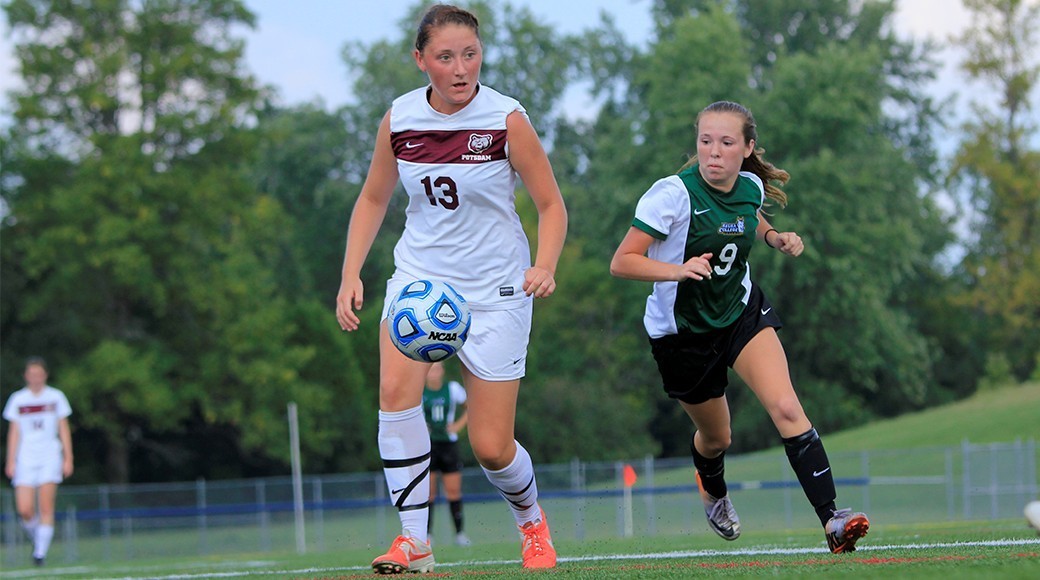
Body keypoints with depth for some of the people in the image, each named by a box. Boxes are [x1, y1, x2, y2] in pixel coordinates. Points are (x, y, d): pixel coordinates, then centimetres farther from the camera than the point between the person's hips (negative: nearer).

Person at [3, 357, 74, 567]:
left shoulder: (55, 397, 5)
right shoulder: (17, 399, 7)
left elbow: (64, 429, 8)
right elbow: (14, 432, 9)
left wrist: (68, 459, 2)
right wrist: (11, 462, 3)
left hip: (50, 457, -1)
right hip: (25, 459, 1)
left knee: (46, 508, -12)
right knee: (25, 510, -9)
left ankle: (41, 552, -9)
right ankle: (36, 539, 20)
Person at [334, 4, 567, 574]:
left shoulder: (506, 119, -13)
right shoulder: (399, 119, -4)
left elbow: (551, 204, -6)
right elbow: (373, 199, 10)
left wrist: (544, 266, -25)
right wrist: (351, 276, -1)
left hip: (494, 290, -2)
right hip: (419, 274, 2)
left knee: (491, 446, -1)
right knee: (396, 387, -27)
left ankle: (531, 518, 33)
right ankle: (413, 542, -19)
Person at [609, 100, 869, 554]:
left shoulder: (751, 188, -7)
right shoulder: (673, 194, -24)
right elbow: (622, 262, -24)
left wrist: (776, 238, -1)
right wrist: (679, 269, -39)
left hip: (742, 312, 3)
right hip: (682, 330, -3)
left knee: (787, 409, -20)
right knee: (715, 437, 15)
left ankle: (830, 518, -25)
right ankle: (713, 492, 53)